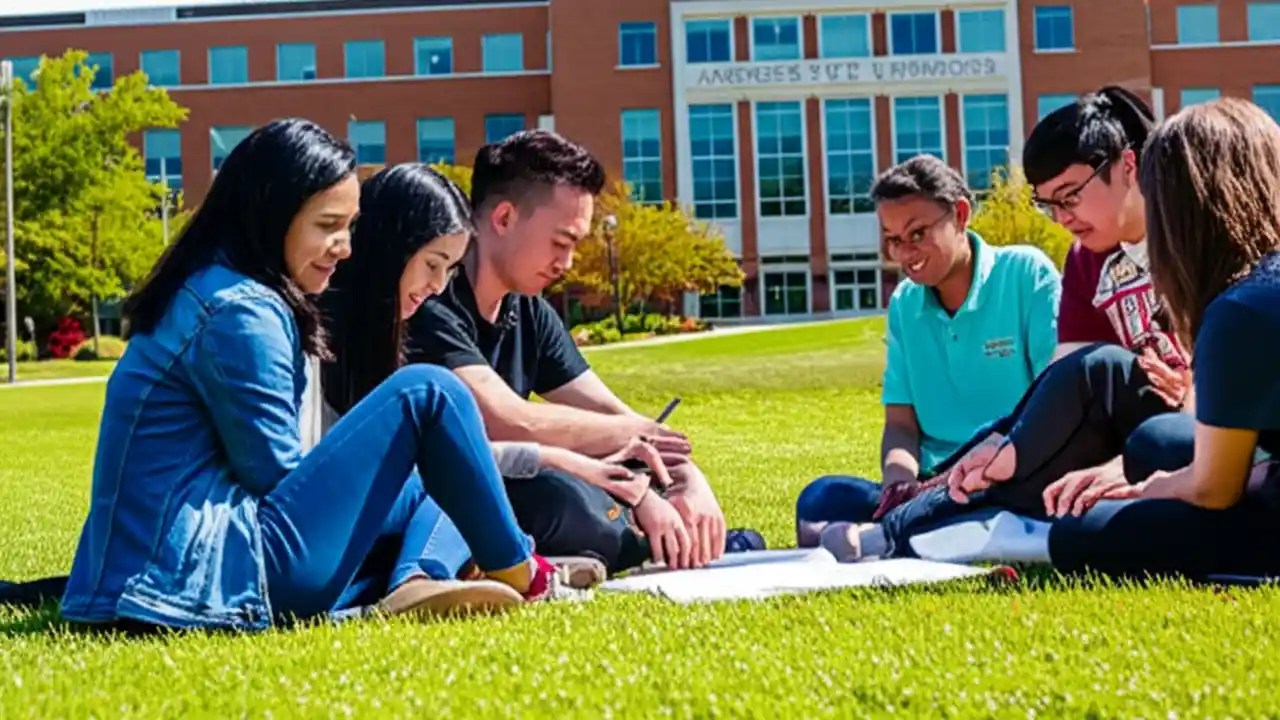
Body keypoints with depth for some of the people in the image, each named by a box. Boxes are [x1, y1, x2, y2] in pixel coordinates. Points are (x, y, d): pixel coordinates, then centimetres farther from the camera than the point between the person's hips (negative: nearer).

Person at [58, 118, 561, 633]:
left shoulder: (205, 290, 16)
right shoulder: (239, 311, -14)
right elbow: (275, 473, -11)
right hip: (235, 569, -10)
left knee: (427, 489, 21)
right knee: (426, 393, -7)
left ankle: (411, 585, -10)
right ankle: (514, 571, 5)